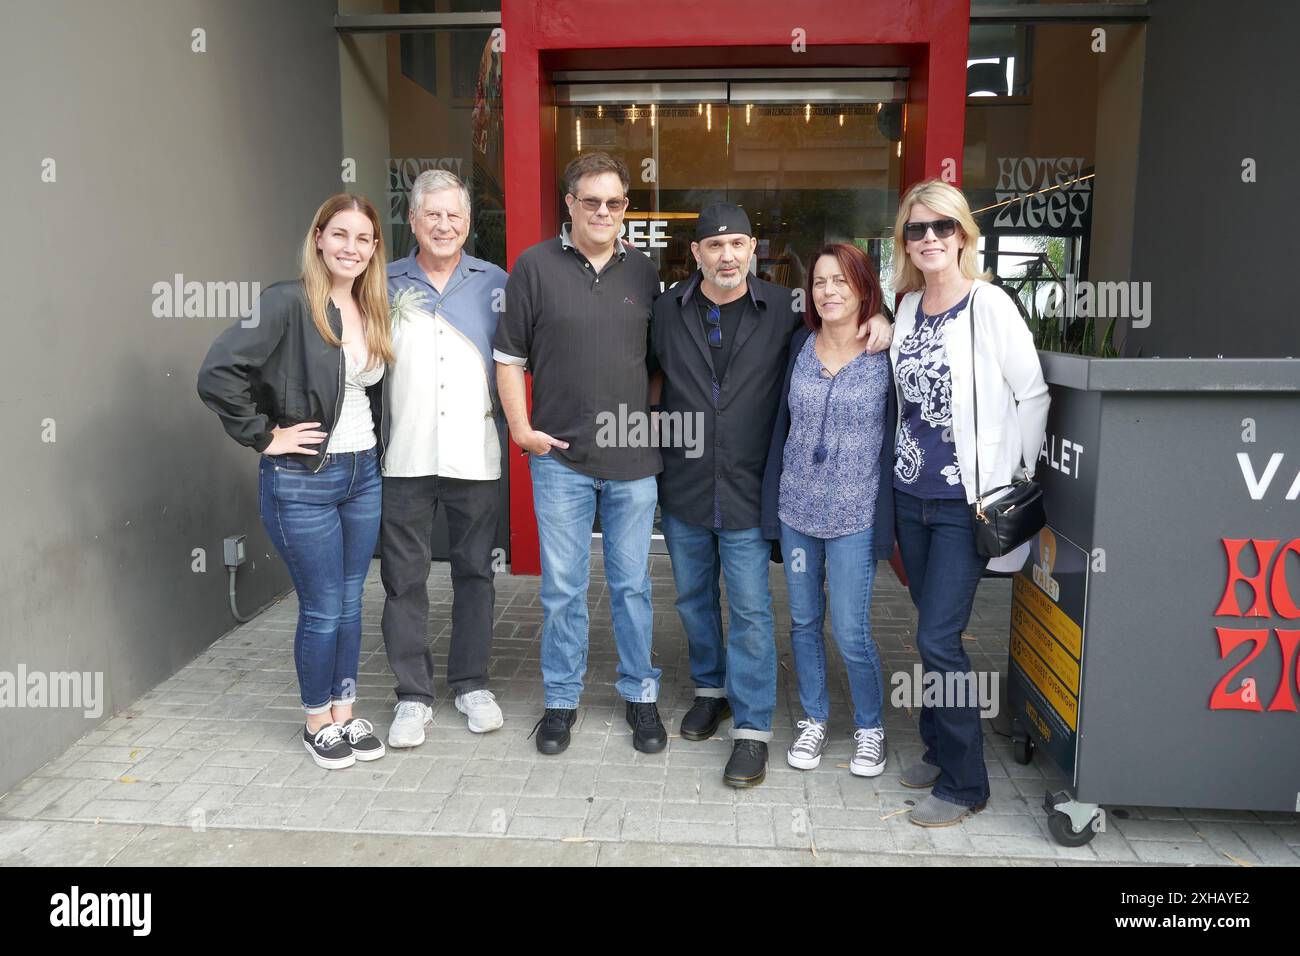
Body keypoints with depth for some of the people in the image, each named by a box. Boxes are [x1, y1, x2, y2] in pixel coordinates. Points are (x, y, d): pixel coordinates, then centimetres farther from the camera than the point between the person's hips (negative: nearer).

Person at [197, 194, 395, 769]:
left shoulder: (373, 311, 8)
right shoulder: (288, 303, -13)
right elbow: (218, 373, -21)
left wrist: (378, 449, 9)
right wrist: (264, 436, -16)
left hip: (364, 474, 6)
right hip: (303, 481, -6)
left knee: (350, 603, 15)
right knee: (322, 610, 4)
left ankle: (345, 712, 31)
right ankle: (317, 721, 25)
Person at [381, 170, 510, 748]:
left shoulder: (496, 284, 6)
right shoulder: (384, 285, 7)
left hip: (475, 455, 0)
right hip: (404, 457, 0)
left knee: (475, 572, 9)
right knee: (404, 579, 4)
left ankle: (471, 684, 25)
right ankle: (414, 695, 17)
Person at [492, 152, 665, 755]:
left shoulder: (643, 271, 9)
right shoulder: (535, 265, 0)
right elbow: (509, 356, 2)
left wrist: (657, 422, 8)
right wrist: (521, 427, -6)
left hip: (633, 457, 2)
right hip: (560, 457, -2)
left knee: (632, 584, 11)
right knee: (562, 587, 7)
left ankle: (640, 695, 26)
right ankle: (561, 700, 24)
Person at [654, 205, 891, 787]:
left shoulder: (783, 310, -3)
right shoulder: (667, 310, 2)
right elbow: (652, 375, 16)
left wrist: (878, 320, -9)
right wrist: (652, 418, 4)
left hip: (748, 492, -3)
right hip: (682, 488, 3)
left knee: (750, 611, -1)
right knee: (693, 599, 17)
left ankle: (752, 728, 10)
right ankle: (710, 688, 39)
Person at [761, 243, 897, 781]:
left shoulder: (887, 354, -5)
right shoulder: (800, 346, 4)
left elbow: (897, 437, -3)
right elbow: (782, 424, 8)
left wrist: (886, 522, -6)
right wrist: (773, 503, 5)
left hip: (854, 516, -3)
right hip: (796, 509, 4)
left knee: (850, 632, -1)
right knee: (803, 621, 12)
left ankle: (870, 727, 23)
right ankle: (813, 721, 30)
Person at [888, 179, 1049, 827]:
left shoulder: (989, 305, -11)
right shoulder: (908, 305, 8)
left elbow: (1033, 396, -7)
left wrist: (1017, 480, -6)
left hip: (968, 501, -6)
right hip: (911, 493, 6)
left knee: (938, 640, -6)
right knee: (931, 632, 15)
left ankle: (963, 784, 10)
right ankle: (939, 748, 31)